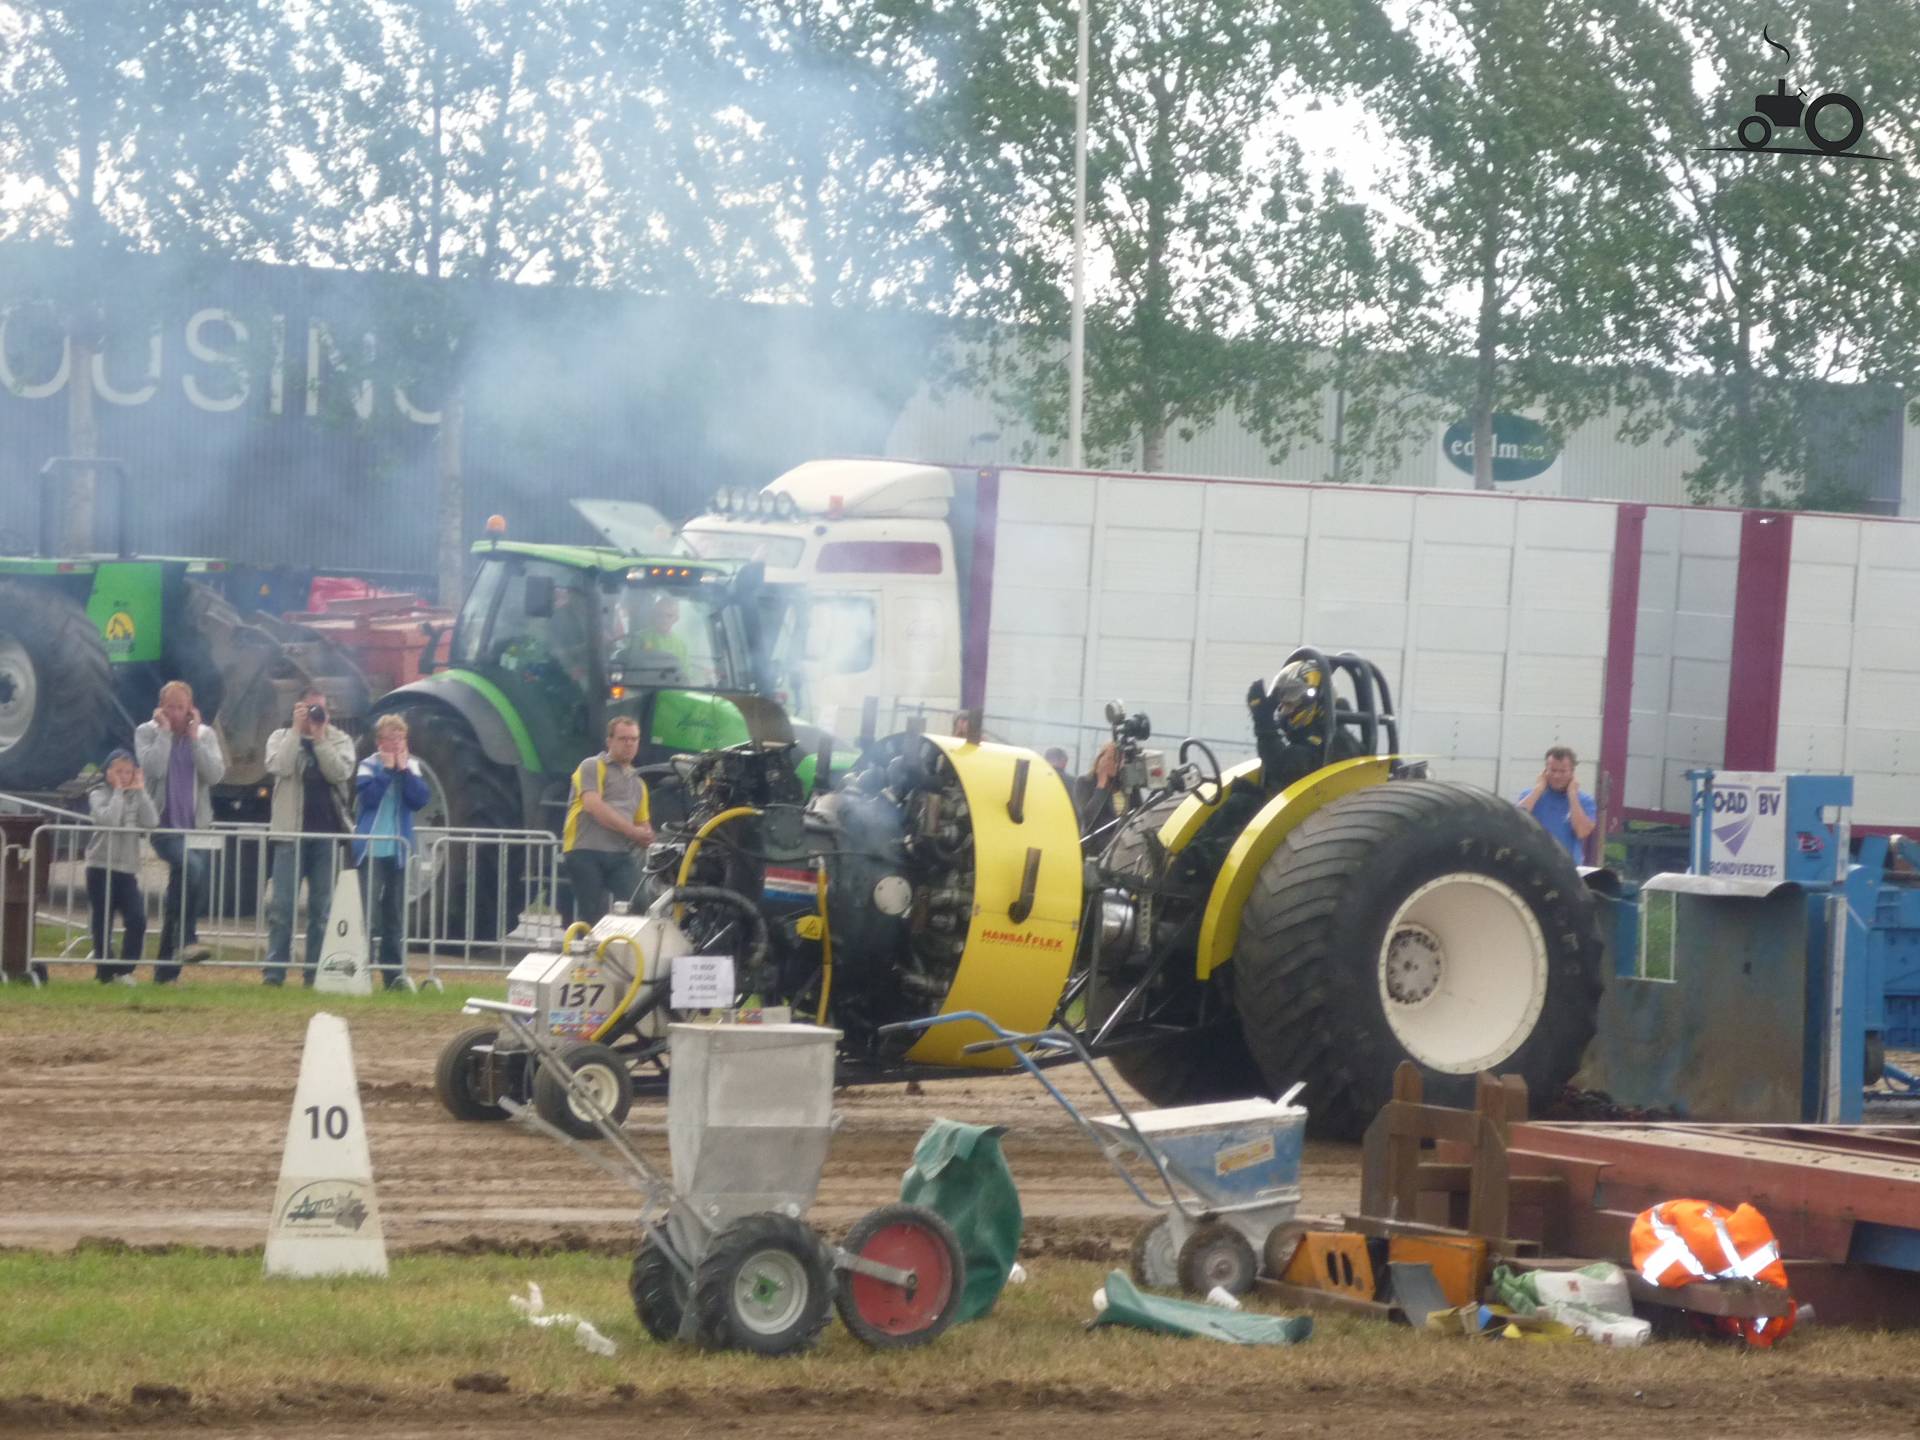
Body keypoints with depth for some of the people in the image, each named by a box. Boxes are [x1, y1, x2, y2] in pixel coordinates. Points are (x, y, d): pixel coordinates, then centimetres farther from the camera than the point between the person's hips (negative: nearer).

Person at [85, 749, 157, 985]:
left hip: (127, 870, 3)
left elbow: (151, 822, -6)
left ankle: (124, 970, -2)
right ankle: (105, 972, 11)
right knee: (103, 924, 1)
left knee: (137, 921, -11)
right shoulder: (99, 795, 0)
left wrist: (140, 791, -6)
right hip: (101, 868, -3)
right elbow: (108, 820, -19)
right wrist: (118, 791, -11)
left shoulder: (136, 796, 11)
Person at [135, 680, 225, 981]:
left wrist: (194, 736, -8)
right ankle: (187, 941, -33)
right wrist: (164, 732, -11)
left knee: (179, 898, 6)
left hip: (197, 826, 4)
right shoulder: (147, 732, 2)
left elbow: (215, 775, -6)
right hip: (163, 823, -4)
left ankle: (166, 972, 13)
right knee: (191, 866, -34)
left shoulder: (205, 734, 8)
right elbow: (153, 769, -16)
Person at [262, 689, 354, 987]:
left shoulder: (339, 740, 8)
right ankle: (274, 971, -2)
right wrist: (297, 729, -10)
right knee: (282, 905, -4)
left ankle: (315, 971, 7)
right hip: (290, 832, -1)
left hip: (327, 833, 1)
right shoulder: (282, 738, 7)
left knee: (322, 907, 4)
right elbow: (278, 766, -13)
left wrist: (319, 737, -10)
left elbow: (340, 773, -9)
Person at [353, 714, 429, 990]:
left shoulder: (412, 766, 9)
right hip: (371, 847, -4)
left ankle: (394, 972, 11)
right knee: (370, 912, -9)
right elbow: (370, 795, -16)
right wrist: (387, 769, -12)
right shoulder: (368, 766, 0)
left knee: (395, 915, 8)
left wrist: (403, 770, -10)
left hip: (398, 849, 4)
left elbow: (420, 798, -5)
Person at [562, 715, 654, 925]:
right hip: (586, 852, -5)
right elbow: (593, 806, -9)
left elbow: (643, 824, 30)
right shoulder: (592, 767, 6)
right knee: (592, 917, -8)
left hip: (622, 855, 5)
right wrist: (632, 831, -9)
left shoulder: (638, 783, 28)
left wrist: (646, 838, 3)